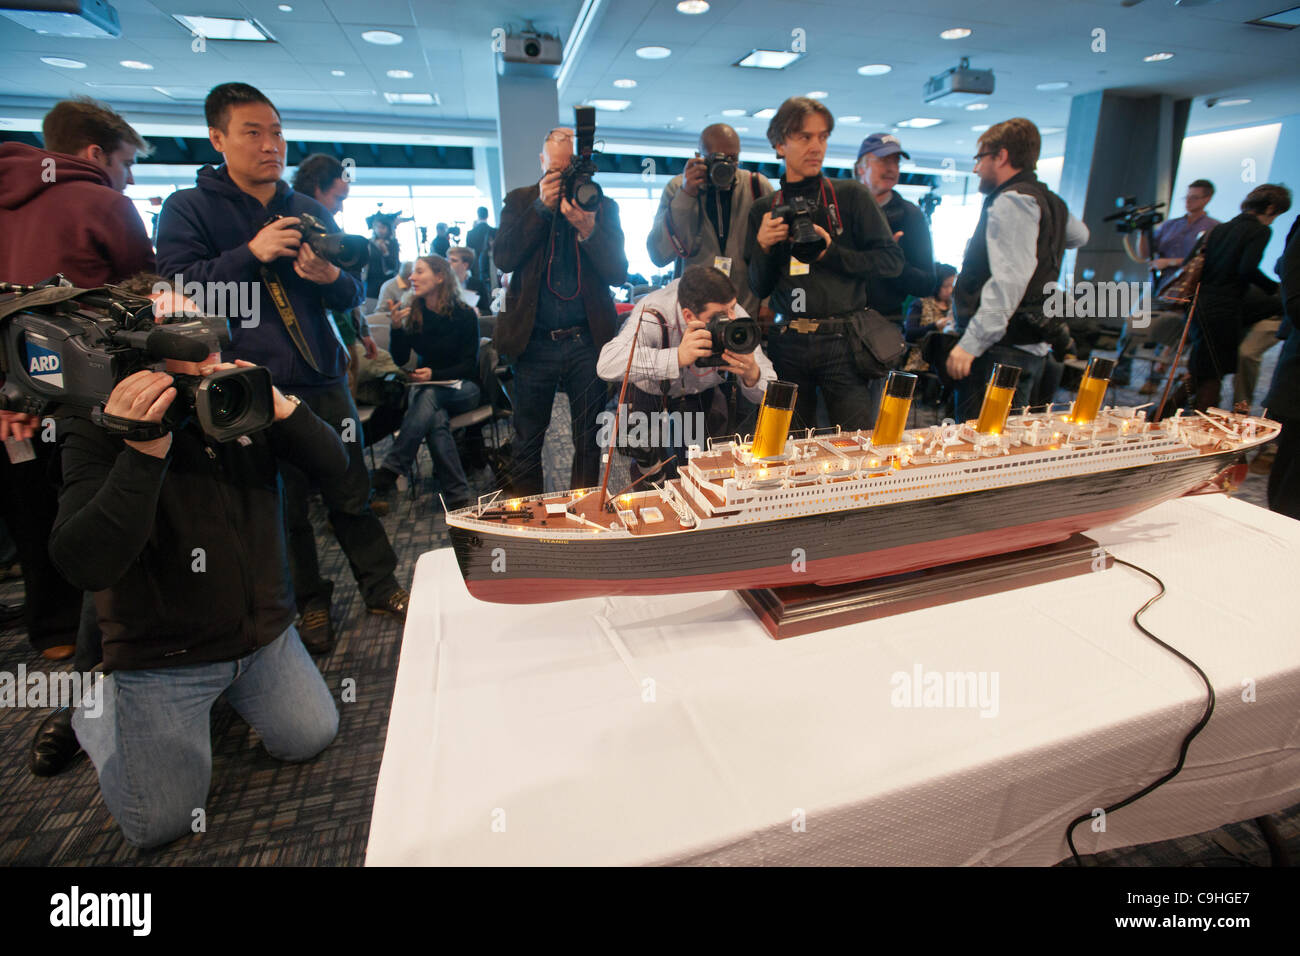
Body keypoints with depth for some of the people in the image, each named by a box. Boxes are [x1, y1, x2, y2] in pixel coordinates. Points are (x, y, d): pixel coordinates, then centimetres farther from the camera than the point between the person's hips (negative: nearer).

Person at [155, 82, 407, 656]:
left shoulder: (310, 212, 15)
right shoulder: (188, 209, 4)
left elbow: (354, 296, 12)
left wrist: (331, 277, -11)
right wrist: (251, 253, -17)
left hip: (323, 378, 3)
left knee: (351, 492, 6)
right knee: (282, 505, 6)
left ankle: (382, 589, 19)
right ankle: (310, 604, 23)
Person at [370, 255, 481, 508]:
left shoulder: (464, 314, -7)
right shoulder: (413, 311, 2)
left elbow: (469, 365, -8)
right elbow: (400, 359, 1)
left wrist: (434, 374, -23)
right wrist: (397, 326, -16)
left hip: (462, 388, -2)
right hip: (427, 387, 2)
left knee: (429, 395, -36)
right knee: (437, 419, -34)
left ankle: (390, 471, -36)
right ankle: (457, 496, -34)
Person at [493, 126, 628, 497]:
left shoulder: (603, 206, 8)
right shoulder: (520, 201, 9)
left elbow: (619, 272, -1)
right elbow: (502, 258, -5)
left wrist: (588, 230, -16)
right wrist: (541, 207, -10)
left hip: (587, 341, 0)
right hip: (534, 341, 0)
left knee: (589, 442, 8)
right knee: (527, 441, 7)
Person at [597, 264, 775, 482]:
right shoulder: (653, 315, -39)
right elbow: (606, 364, -56)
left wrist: (752, 375, -50)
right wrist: (678, 357, -64)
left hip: (700, 391, 2)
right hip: (648, 391, -2)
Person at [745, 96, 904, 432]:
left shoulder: (851, 195, 6)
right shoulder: (763, 210, 12)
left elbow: (892, 260, 1)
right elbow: (759, 289, 10)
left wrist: (831, 253, -10)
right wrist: (763, 247, -7)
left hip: (841, 342, -1)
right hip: (787, 345, 2)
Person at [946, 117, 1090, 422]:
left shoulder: (1012, 201, -10)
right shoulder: (1050, 201, 21)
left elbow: (1010, 280, -22)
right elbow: (1079, 235, 43)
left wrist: (970, 343, -25)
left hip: (1002, 350, -10)